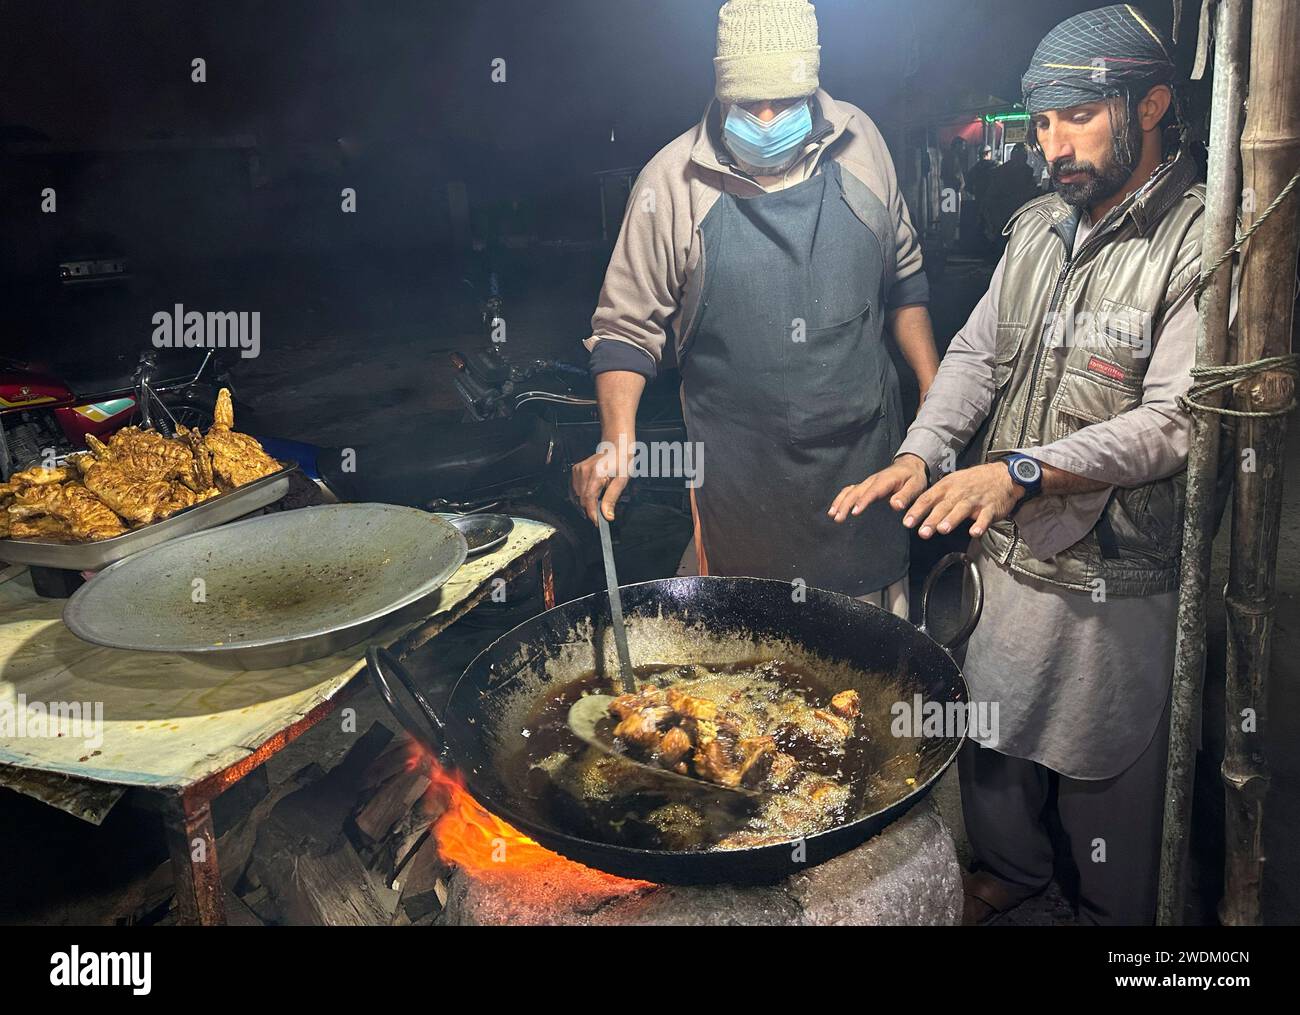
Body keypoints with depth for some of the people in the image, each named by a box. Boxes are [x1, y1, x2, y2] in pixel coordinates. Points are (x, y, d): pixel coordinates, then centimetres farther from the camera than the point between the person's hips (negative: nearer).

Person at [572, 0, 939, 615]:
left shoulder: (859, 144, 0)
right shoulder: (672, 182, -10)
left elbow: (903, 280, 12)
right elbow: (626, 328, -4)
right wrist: (617, 443, -18)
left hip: (866, 462, 3)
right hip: (742, 487, -2)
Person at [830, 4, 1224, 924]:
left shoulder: (1200, 242, -16)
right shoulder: (1039, 227, 7)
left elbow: (1174, 421, -23)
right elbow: (978, 353, 8)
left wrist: (1021, 471, -32)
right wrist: (922, 454, -9)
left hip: (1115, 580, -6)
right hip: (1004, 551, 6)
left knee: (1105, 767, 13)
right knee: (991, 733, 21)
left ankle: (1116, 916, 40)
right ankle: (1010, 869, 49)